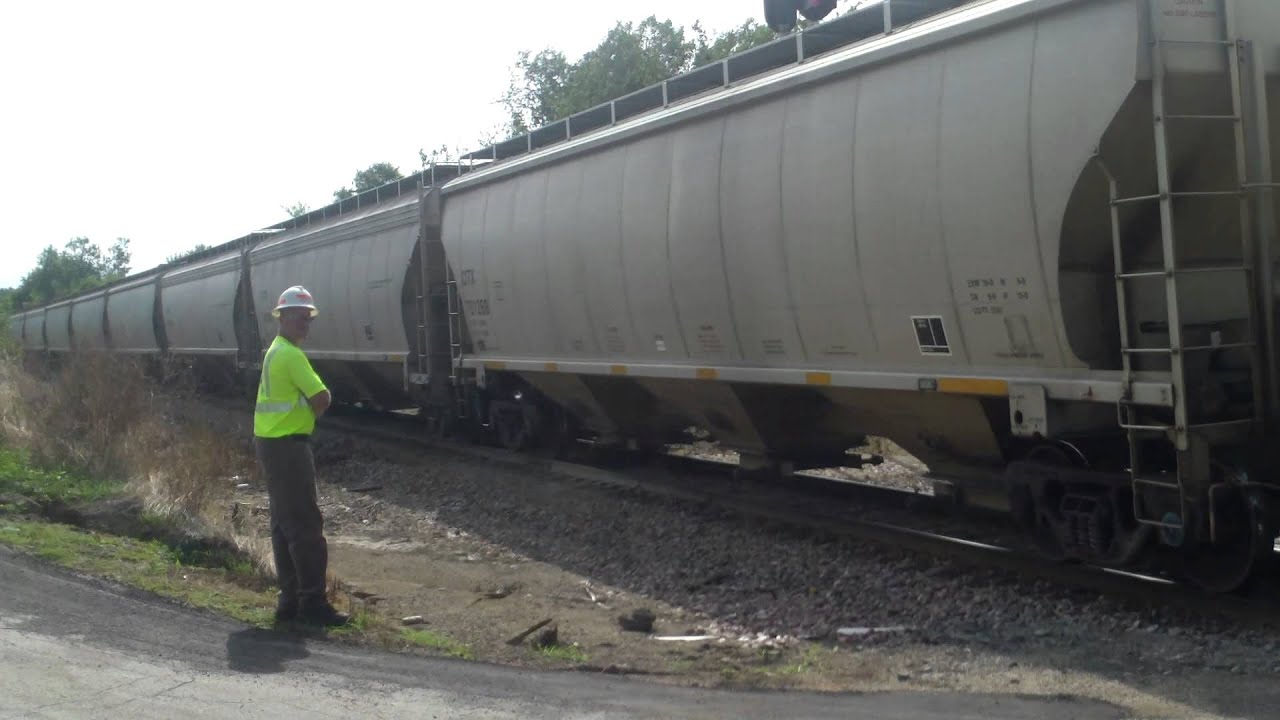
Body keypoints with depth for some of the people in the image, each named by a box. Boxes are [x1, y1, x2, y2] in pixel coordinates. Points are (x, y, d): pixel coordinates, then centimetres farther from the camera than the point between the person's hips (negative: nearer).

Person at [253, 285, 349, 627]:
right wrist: (312, 413, -1)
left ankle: (290, 600, 16)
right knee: (306, 525, -9)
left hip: (271, 442, 10)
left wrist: (304, 413, 0)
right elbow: (322, 398, -20)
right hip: (287, 446, -10)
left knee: (285, 524, 12)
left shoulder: (276, 350, 16)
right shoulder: (291, 354, -15)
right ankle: (313, 602, -8)